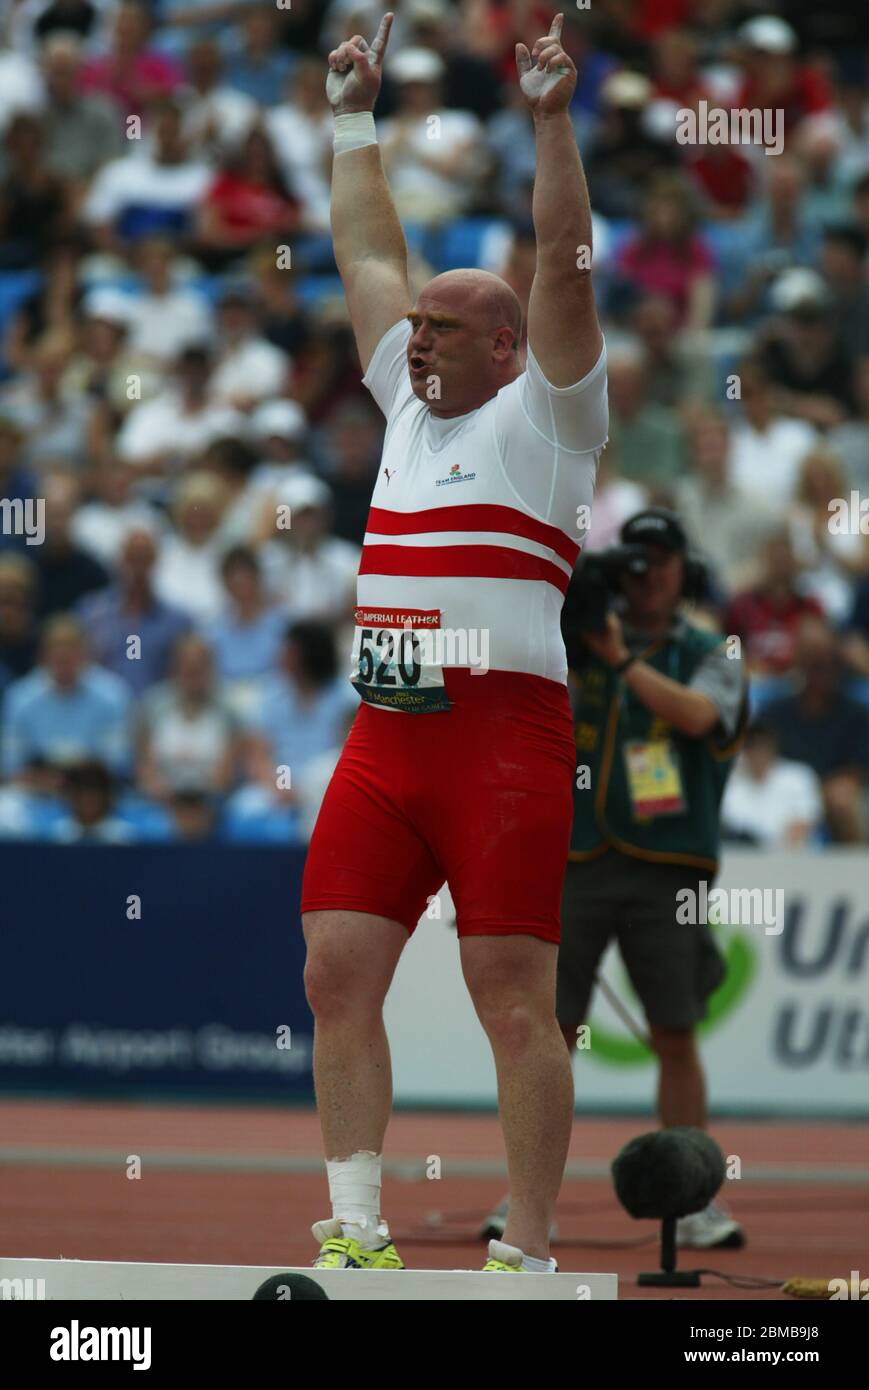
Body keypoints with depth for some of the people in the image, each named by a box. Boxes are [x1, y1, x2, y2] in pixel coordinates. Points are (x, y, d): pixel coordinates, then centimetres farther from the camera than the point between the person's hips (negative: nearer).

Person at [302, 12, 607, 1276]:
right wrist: (356, 120, 30)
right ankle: (358, 1235, 2)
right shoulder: (410, 405, 21)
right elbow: (366, 252, 28)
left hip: (503, 732, -7)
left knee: (513, 1001, -7)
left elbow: (565, 264, -6)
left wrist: (552, 118, -8)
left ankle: (526, 1257, -6)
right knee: (339, 974, -1)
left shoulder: (544, 415, 4)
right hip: (385, 735, 7)